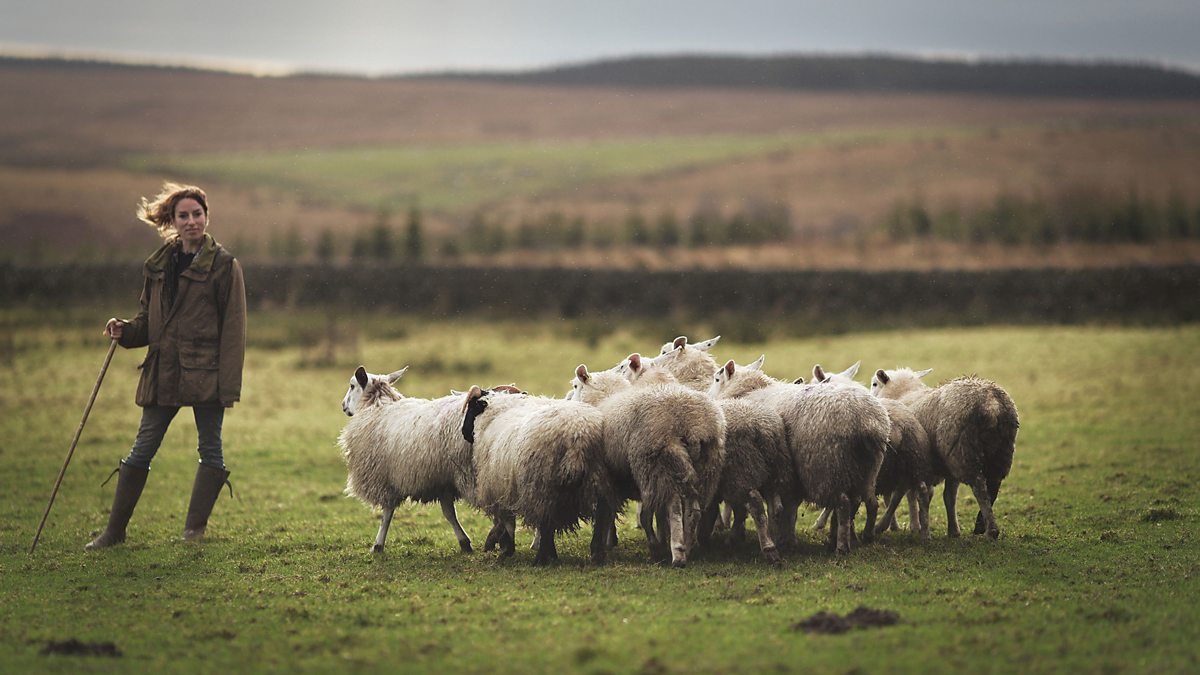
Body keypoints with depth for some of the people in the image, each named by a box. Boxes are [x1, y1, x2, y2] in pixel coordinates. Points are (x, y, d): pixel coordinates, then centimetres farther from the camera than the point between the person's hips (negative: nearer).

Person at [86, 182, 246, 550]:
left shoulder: (223, 265, -5)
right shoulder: (158, 265, 11)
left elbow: (233, 328, -8)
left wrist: (229, 385, -14)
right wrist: (125, 330, -2)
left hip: (205, 372, -5)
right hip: (163, 372, 5)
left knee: (210, 449, 4)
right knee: (142, 450, 6)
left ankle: (195, 530, 13)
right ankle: (114, 530, 11)